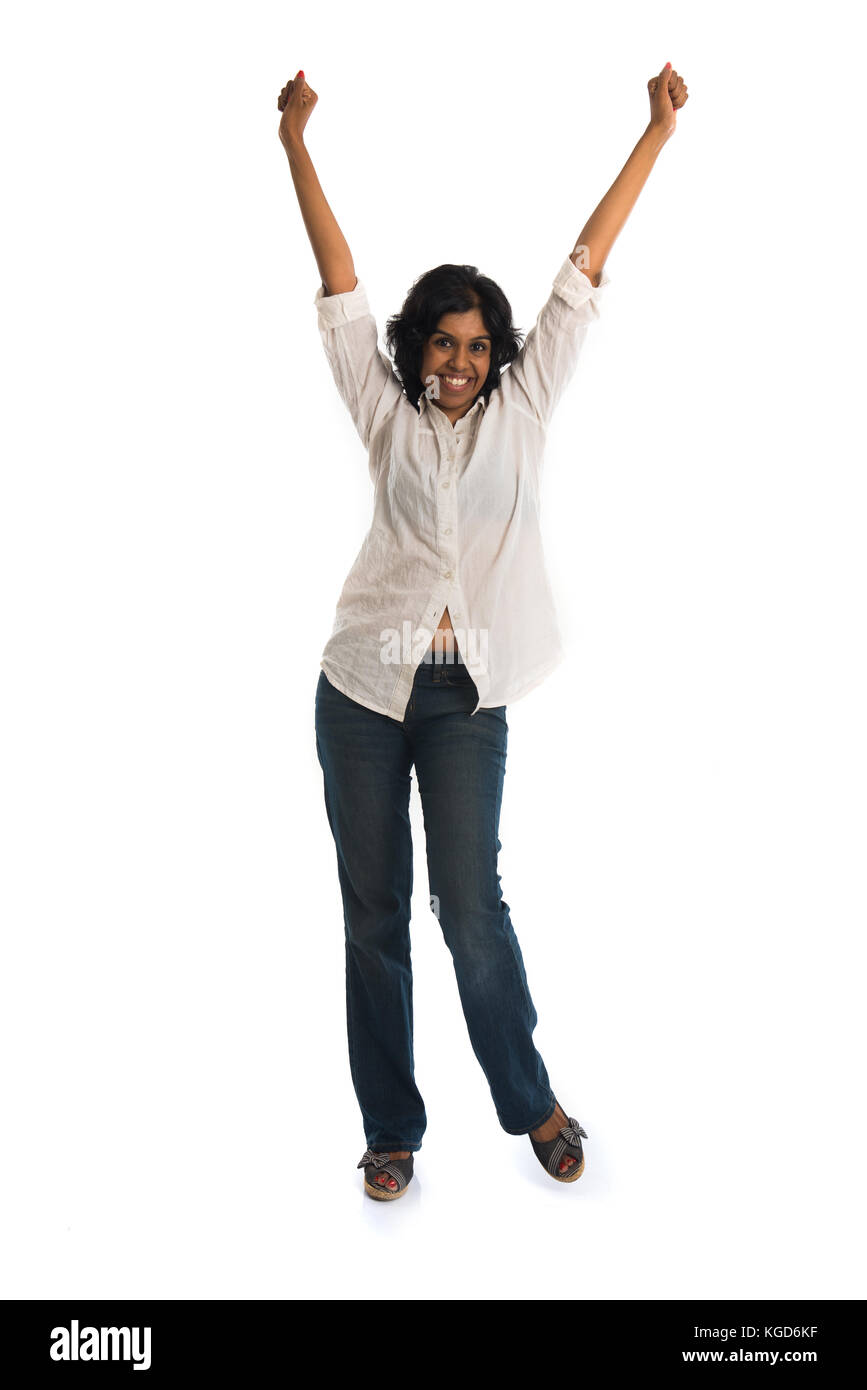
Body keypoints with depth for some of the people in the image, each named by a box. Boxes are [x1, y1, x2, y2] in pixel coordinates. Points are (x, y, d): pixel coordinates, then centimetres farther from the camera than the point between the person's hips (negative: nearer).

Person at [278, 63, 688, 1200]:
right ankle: (392, 1128, 22)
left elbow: (586, 267, 7)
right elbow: (339, 284, 5)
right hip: (366, 682, 1)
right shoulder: (386, 410, 7)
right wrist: (296, 145, 1)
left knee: (470, 904, -3)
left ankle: (532, 1102, 21)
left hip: (469, 692, -1)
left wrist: (659, 131, 10)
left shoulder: (523, 406, 7)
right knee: (373, 914, 6)